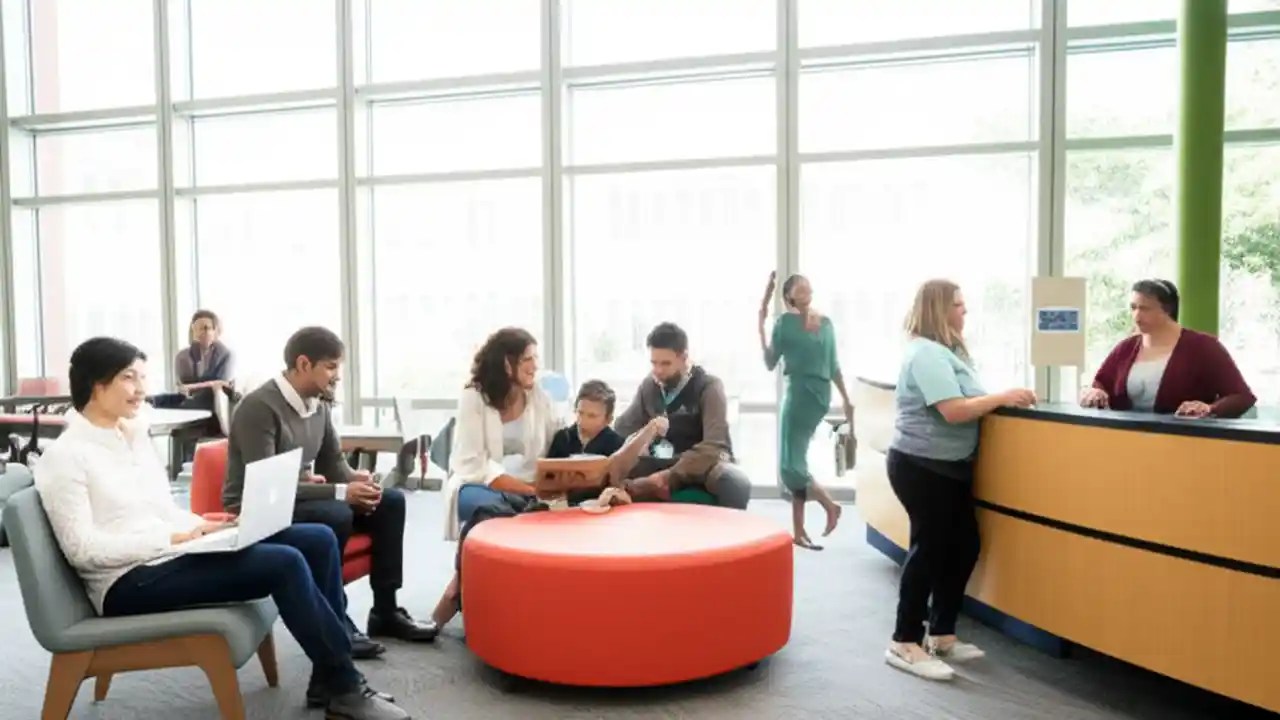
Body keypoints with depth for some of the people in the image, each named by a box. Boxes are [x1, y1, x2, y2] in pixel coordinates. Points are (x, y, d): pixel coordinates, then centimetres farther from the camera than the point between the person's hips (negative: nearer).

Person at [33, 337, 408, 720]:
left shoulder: (134, 433, 14)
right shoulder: (65, 456, -9)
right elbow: (83, 550, -16)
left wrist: (201, 526, -1)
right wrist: (175, 538, -19)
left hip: (170, 554, 8)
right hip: (131, 581, -8)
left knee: (319, 540, -8)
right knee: (285, 562, -27)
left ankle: (328, 673, 0)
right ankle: (343, 688, -13)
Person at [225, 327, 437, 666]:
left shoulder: (318, 405, 2)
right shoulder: (259, 407, -21)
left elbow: (333, 463, 10)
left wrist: (356, 479, -14)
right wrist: (341, 493, -29)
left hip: (302, 497, 8)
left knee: (391, 501, -5)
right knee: (335, 515, -34)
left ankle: (385, 611, 2)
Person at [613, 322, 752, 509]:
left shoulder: (708, 386, -11)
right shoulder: (649, 385, 5)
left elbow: (714, 445, -22)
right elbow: (622, 428, 11)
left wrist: (670, 476, -31)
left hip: (704, 462, -4)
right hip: (661, 463, 4)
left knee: (736, 481, -37)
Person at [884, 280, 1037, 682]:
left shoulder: (947, 350, 16)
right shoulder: (927, 353, -17)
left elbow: (966, 402, 13)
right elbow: (954, 411, -23)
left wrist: (1002, 400, -1)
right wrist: (1002, 398, -14)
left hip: (948, 466, 10)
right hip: (921, 467, -10)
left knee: (963, 547, 12)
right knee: (931, 549, -4)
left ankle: (941, 636, 24)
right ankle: (905, 644, 7)